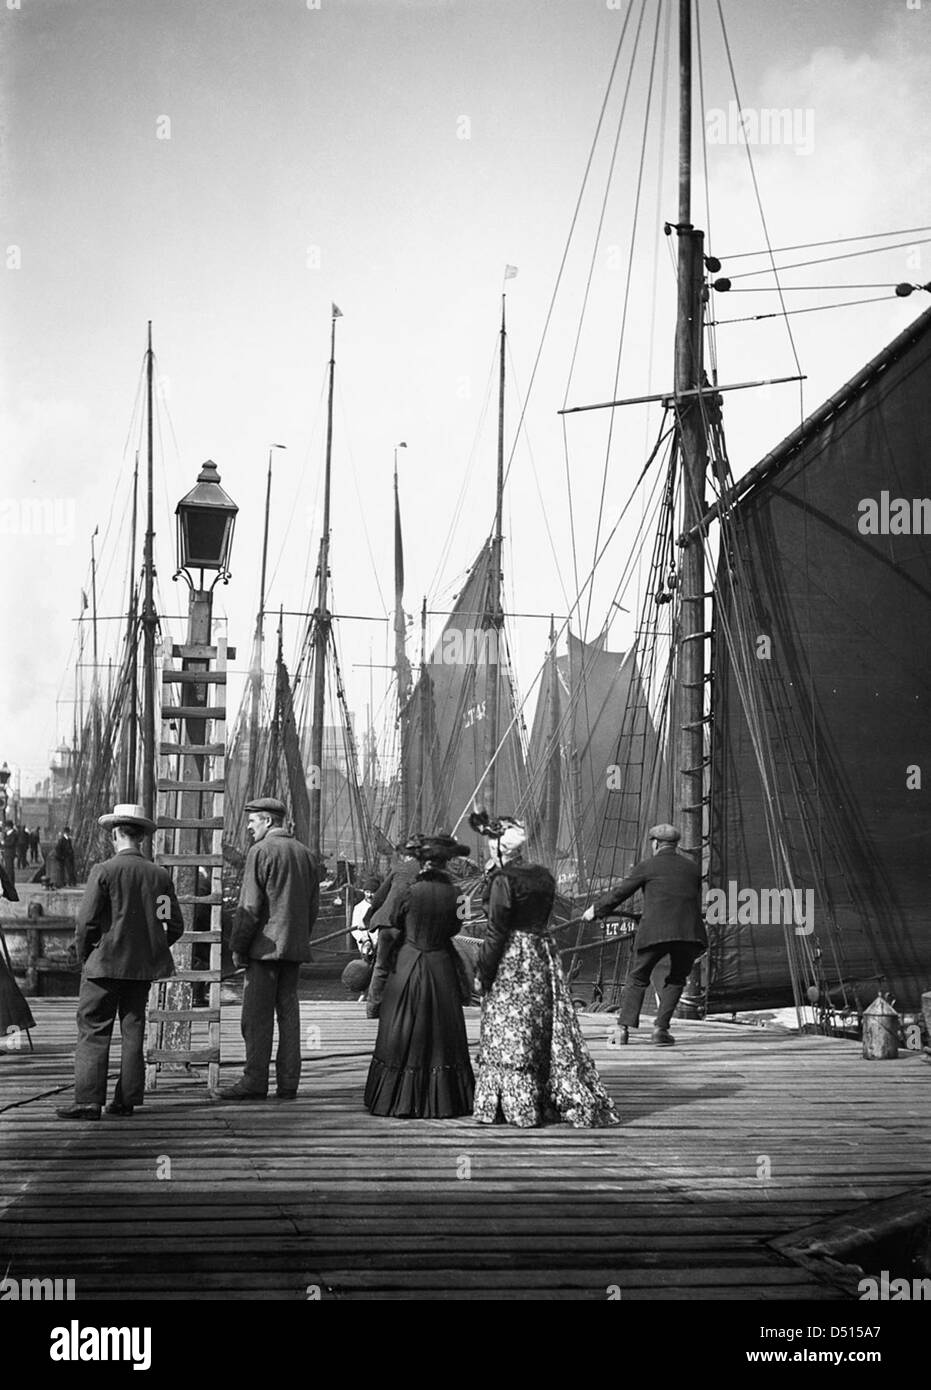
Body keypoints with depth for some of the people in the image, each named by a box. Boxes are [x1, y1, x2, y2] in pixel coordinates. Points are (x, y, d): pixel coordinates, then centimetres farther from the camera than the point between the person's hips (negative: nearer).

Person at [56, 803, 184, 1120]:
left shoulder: (103, 871, -11)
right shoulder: (160, 875, 2)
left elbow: (86, 922, -12)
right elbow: (175, 925, 3)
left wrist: (83, 957, 2)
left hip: (105, 963, -5)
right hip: (143, 967, 5)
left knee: (93, 1032, -1)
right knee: (133, 1031, 12)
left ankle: (88, 1101, -6)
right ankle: (127, 1100, 13)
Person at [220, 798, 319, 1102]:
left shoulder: (261, 851, -9)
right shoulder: (305, 853, 13)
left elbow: (250, 906, -13)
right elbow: (313, 906, 15)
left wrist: (237, 947, -7)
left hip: (265, 947, -7)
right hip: (295, 949, 7)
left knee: (257, 1016, -3)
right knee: (288, 1012, 8)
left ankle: (254, 1082, -3)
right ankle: (288, 1083, 8)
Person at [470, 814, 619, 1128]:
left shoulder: (503, 880, -14)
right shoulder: (543, 876, 8)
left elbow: (497, 930, -16)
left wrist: (484, 971, -9)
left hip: (511, 960, -7)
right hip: (542, 953, 7)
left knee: (508, 1033, 1)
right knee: (551, 1031, 13)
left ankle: (516, 1106, 4)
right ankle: (580, 1100, 15)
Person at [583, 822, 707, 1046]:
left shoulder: (647, 866, 6)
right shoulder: (692, 867, 18)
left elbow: (619, 893, 11)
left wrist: (595, 910, 25)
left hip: (655, 931, -3)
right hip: (689, 932, 3)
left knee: (637, 978, 10)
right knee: (676, 980, 17)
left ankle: (624, 1027, -1)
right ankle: (661, 1028, 5)